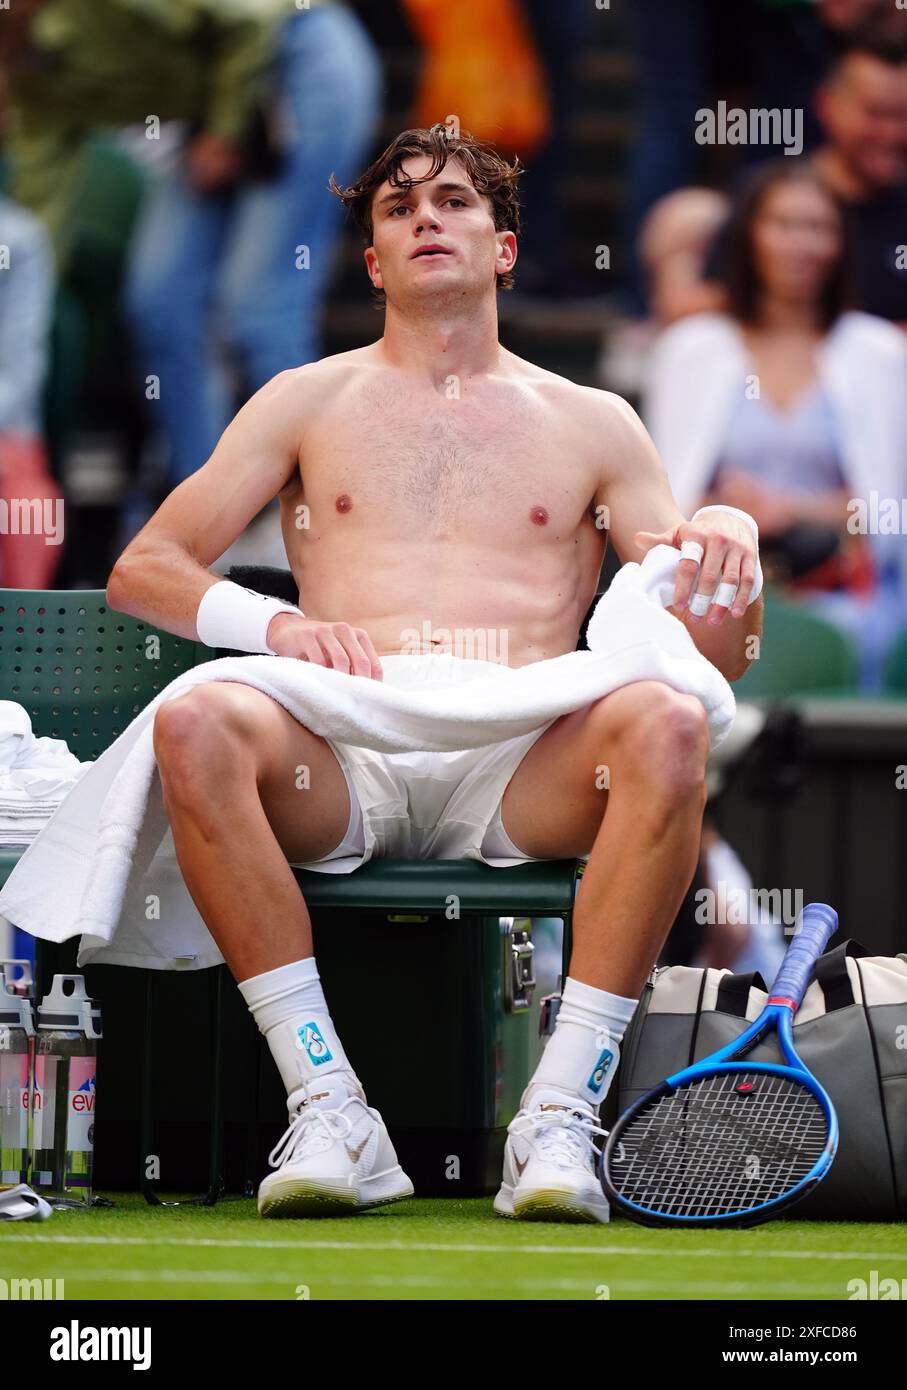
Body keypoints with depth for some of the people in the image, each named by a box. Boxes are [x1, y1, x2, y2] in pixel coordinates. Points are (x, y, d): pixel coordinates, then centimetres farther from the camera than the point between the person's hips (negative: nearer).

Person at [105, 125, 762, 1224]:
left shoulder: (591, 424, 24)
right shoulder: (308, 404, 24)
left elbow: (719, 665, 19)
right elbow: (140, 572, 16)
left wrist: (726, 561, -6)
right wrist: (274, 623, -5)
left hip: (520, 763, 0)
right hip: (343, 759, 0)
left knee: (666, 724, -33)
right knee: (198, 722, -33)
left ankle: (561, 1115, -34)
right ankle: (329, 1111, -33)